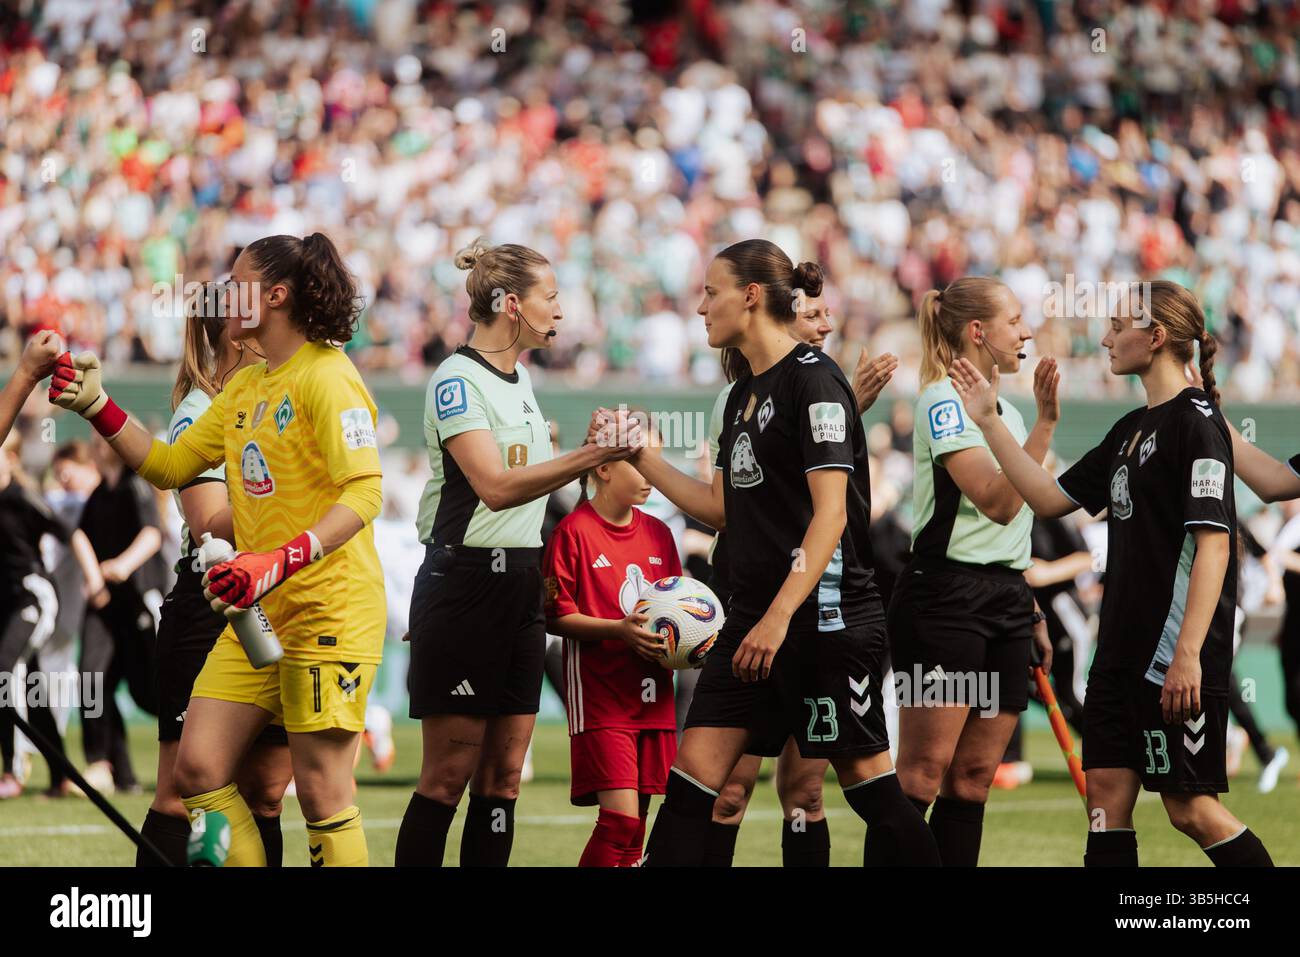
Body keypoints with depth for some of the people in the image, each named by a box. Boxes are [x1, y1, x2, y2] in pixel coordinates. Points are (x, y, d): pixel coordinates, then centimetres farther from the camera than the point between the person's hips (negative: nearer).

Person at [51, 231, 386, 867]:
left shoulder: (326, 376, -11)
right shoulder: (245, 386, 16)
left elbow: (364, 493, -20)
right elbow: (170, 466, 21)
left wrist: (279, 564, -31)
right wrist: (96, 406, 9)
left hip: (330, 610, -8)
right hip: (259, 613, 8)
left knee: (322, 792, -7)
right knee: (198, 769, -1)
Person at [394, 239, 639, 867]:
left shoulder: (520, 378, 14)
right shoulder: (456, 380, -13)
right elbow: (496, 486, -26)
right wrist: (586, 459, -33)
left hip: (520, 584, 8)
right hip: (464, 584, -8)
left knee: (504, 773, 5)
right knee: (447, 774, -7)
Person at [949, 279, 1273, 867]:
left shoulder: (1196, 422, -13)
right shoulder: (1132, 429, 15)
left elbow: (1213, 544, -19)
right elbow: (1050, 498, 20)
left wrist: (1188, 655, -24)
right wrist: (989, 422, 17)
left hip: (1176, 656, -9)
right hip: (1124, 651, 9)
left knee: (1191, 807, -4)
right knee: (1107, 795, 5)